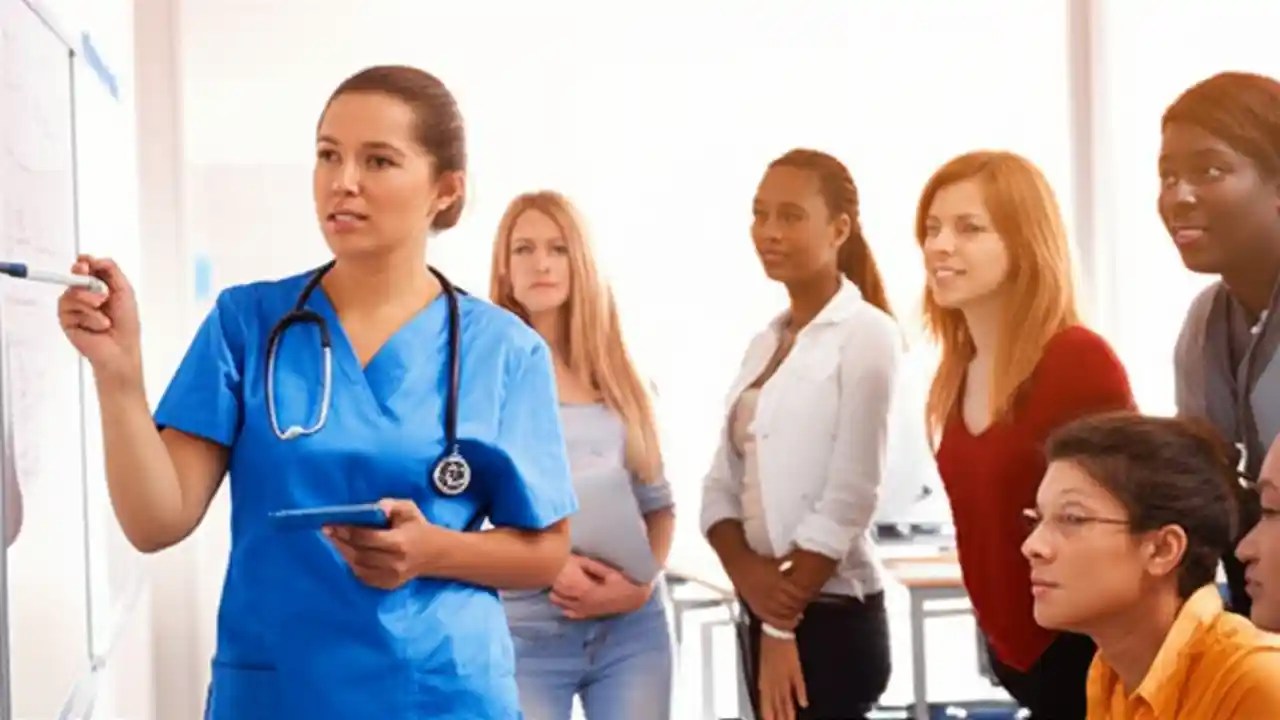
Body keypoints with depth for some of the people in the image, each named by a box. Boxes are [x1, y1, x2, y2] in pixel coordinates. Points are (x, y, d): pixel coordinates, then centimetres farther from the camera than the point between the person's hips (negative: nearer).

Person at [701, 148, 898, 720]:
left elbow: (848, 499, -14)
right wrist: (748, 573, -11)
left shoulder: (865, 334, -9)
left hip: (831, 616, -7)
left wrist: (784, 629, -13)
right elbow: (721, 486, 9)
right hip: (764, 612, 7)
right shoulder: (765, 344, 13)